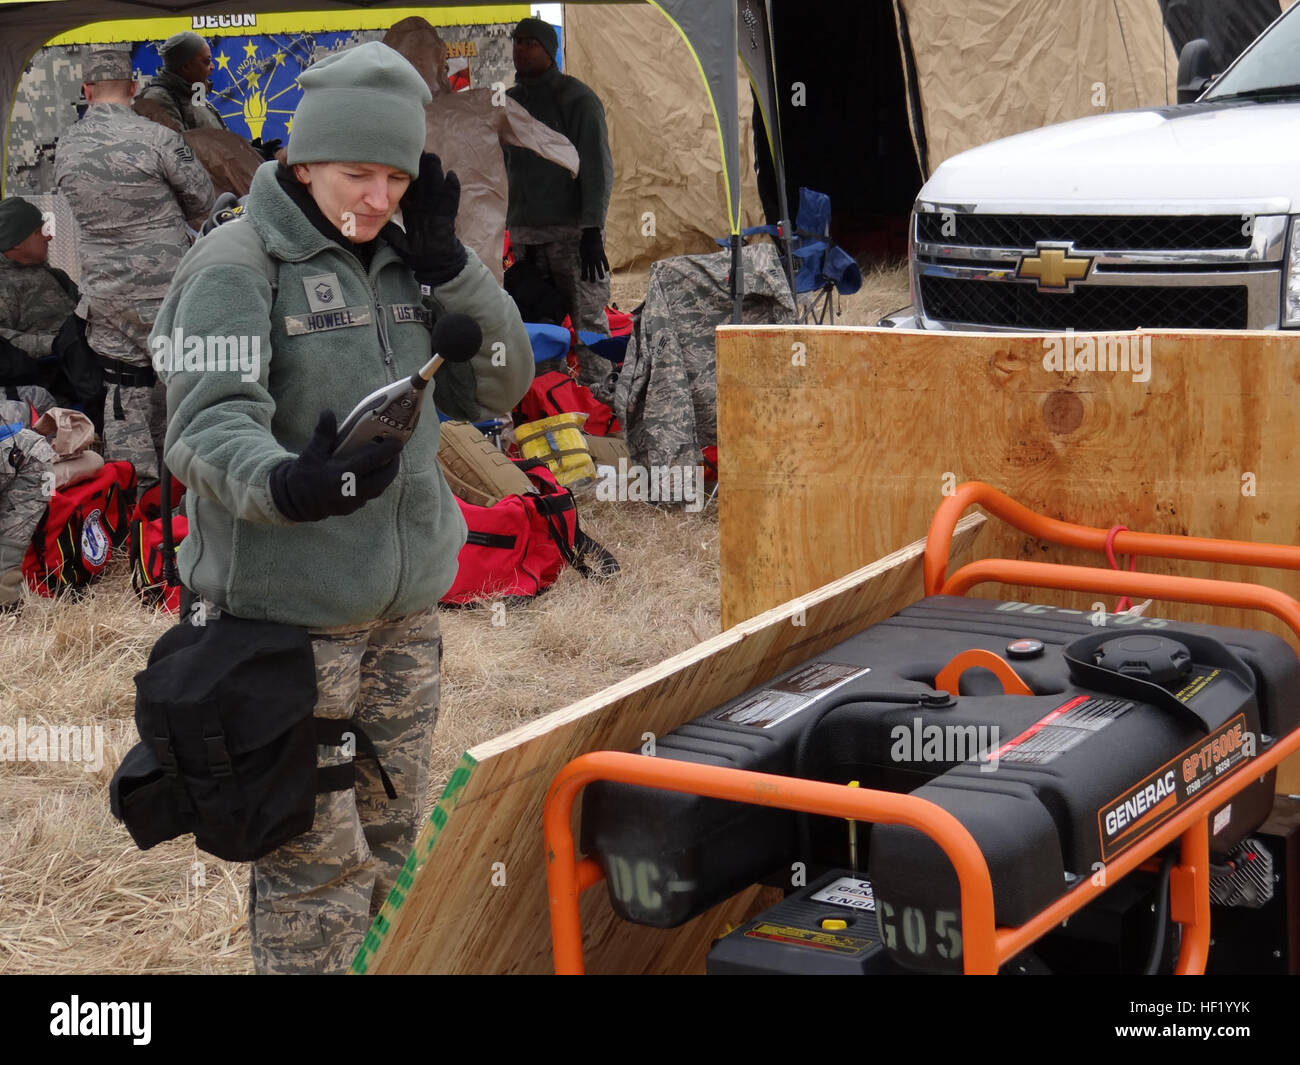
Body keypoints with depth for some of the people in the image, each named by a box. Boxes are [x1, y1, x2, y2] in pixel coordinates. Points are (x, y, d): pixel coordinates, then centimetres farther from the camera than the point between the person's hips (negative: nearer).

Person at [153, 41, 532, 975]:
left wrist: (445, 260, -3)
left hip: (406, 602, 7)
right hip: (289, 609, -7)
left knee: (390, 833, 16)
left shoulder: (402, 263, 11)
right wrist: (284, 484, -44)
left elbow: (499, 383, 9)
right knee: (317, 854, -5)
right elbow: (206, 422, -22)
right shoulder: (238, 262, -10)